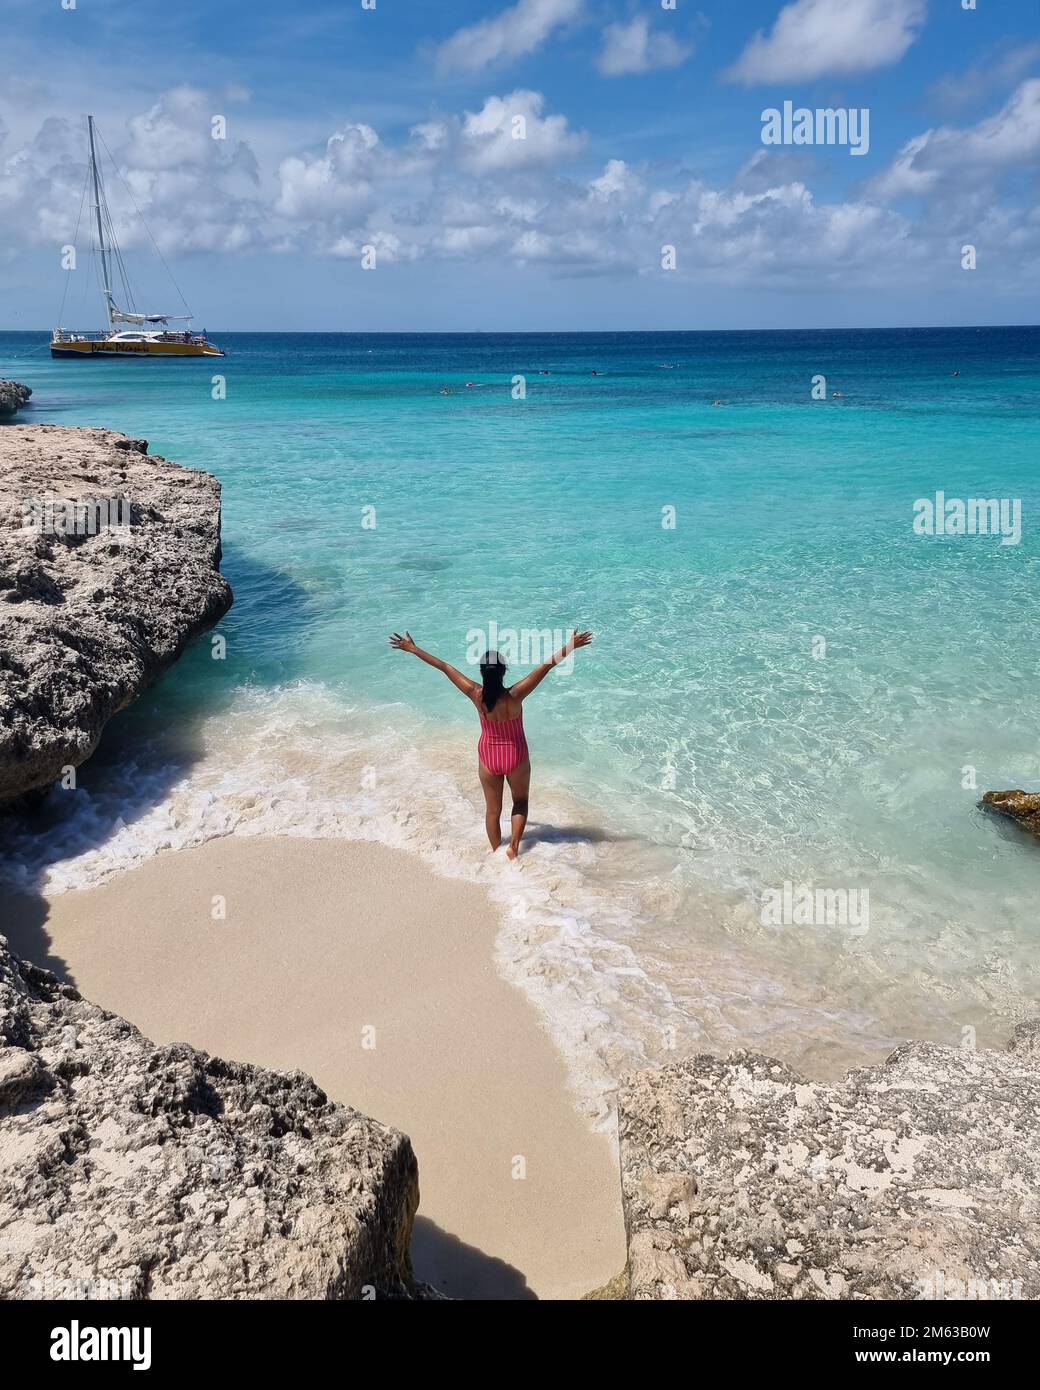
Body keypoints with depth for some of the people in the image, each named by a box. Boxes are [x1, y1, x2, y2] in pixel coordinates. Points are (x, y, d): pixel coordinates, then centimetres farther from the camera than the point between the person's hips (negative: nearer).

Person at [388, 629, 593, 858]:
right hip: (516, 758, -1)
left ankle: (497, 853, 32)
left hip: (488, 758, 2)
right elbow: (547, 665, -28)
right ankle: (513, 846, 15)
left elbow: (444, 666, -14)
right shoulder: (515, 695, -27)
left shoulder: (476, 694, -21)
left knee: (492, 810, 20)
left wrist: (413, 649, -9)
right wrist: (571, 646, -24)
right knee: (520, 802, 25)